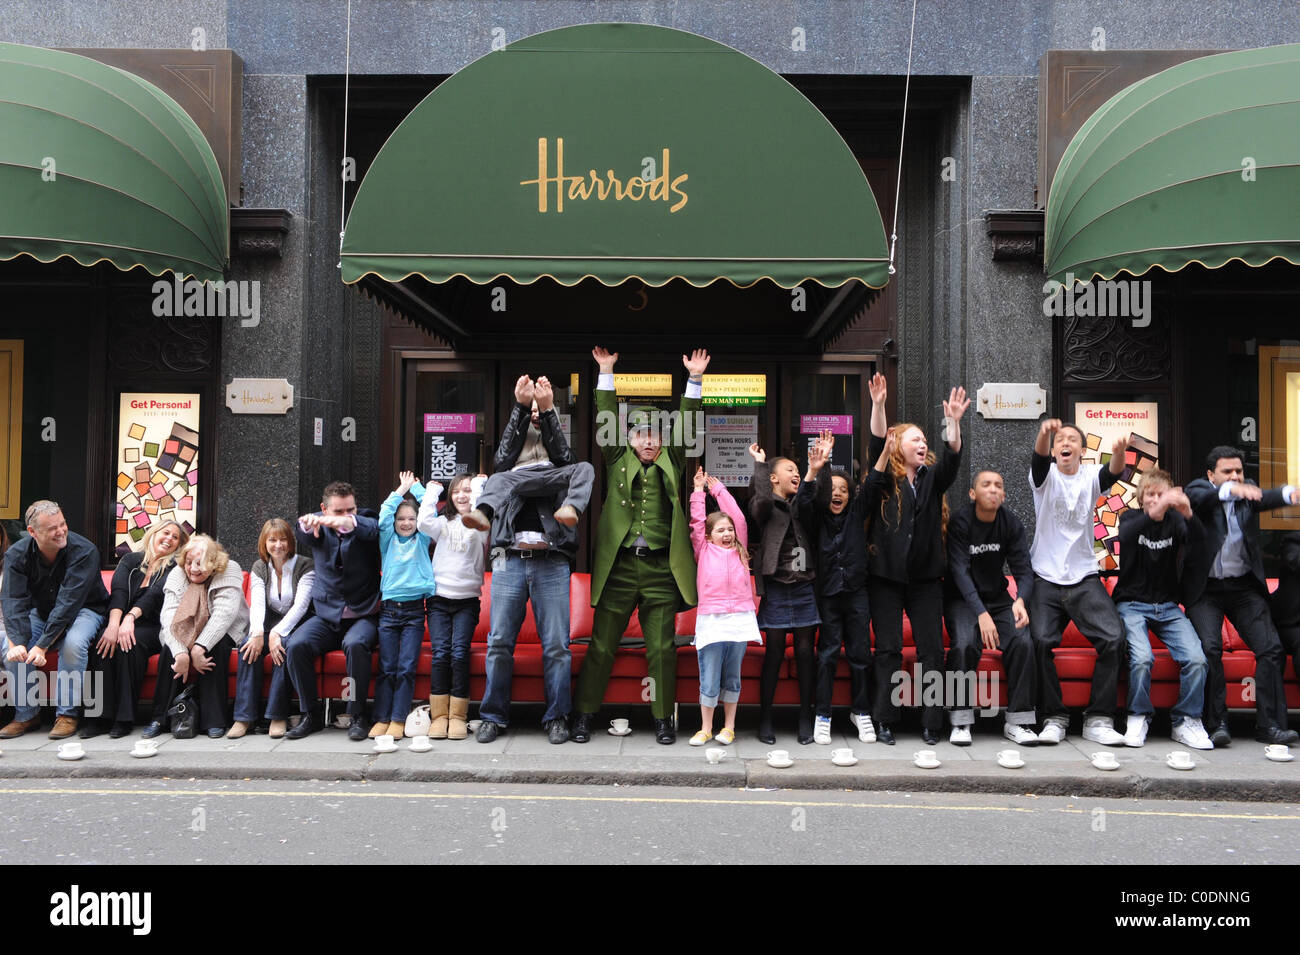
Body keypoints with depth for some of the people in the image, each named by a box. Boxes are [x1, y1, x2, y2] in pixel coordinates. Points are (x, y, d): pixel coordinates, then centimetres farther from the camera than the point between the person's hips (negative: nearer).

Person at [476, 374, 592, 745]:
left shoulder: (561, 473, 19)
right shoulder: (504, 472, 19)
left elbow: (563, 454, -2)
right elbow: (504, 454, -2)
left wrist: (547, 409, -6)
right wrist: (521, 406, -6)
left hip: (551, 562, 0)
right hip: (510, 559, 1)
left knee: (556, 645, -1)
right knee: (499, 642, 0)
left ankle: (557, 718, 9)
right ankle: (494, 716, 13)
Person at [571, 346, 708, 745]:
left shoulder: (671, 463, 11)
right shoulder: (618, 461, 9)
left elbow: (686, 427, 5)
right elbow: (607, 420, 4)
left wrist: (695, 378, -1)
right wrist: (606, 373, 0)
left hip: (661, 568, 1)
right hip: (619, 566, -1)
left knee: (662, 648, 4)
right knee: (601, 645, 4)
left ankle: (663, 718, 16)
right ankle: (584, 714, 15)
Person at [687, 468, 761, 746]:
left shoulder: (739, 550, 15)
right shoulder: (704, 550, 10)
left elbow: (738, 517, 14)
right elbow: (697, 521, 6)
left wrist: (718, 488, 19)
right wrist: (699, 490, 13)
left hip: (740, 617, 2)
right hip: (711, 618, -2)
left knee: (732, 677, 10)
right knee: (709, 679, -1)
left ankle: (728, 727, 21)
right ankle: (706, 728, 12)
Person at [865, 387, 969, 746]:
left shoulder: (932, 478, 11)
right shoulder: (884, 479, 2)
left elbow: (952, 458, -7)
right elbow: (876, 444, -13)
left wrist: (954, 421, -21)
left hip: (926, 577, 3)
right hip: (885, 576, -3)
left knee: (932, 649, 0)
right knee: (888, 649, -1)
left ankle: (931, 724, 6)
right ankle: (884, 722, 5)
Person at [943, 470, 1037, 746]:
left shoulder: (1011, 524, -1)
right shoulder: (960, 522, -13)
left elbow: (1024, 569, -6)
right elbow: (960, 570, -22)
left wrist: (1020, 600, -29)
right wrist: (981, 613, -34)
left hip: (997, 597, 4)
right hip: (962, 599, -3)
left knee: (1023, 641, -22)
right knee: (965, 643, -30)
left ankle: (1018, 721, -10)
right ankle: (961, 721, -17)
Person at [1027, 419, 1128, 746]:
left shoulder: (1090, 478, 7)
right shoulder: (1046, 476, 4)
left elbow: (1113, 473, -15)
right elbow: (1039, 459, -19)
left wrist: (1119, 452, -38)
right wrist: (1044, 433, -41)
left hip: (1084, 578, 2)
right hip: (1045, 578, -1)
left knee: (1113, 636, -18)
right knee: (1042, 640, -21)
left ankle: (1098, 720, -6)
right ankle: (1054, 718, -5)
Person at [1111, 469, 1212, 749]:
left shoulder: (1175, 520, 6)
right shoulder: (1132, 517, 1)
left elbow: (1199, 542, -16)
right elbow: (1126, 534, -25)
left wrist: (1189, 515, -37)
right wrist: (1154, 513, -43)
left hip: (1167, 606, 3)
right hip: (1132, 603, -3)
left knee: (1196, 659, -20)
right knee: (1142, 658, -28)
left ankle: (1186, 721, -1)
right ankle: (1139, 717, -6)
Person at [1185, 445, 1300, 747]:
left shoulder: (1248, 491, 10)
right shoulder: (1199, 489, 2)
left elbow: (1266, 498, -13)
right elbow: (1197, 497, -23)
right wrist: (1230, 491, -43)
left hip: (1244, 586, 3)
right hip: (1206, 588, -3)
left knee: (1271, 647, -8)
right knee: (1209, 648, -18)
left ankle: (1270, 724, 0)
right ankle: (1216, 723, -11)